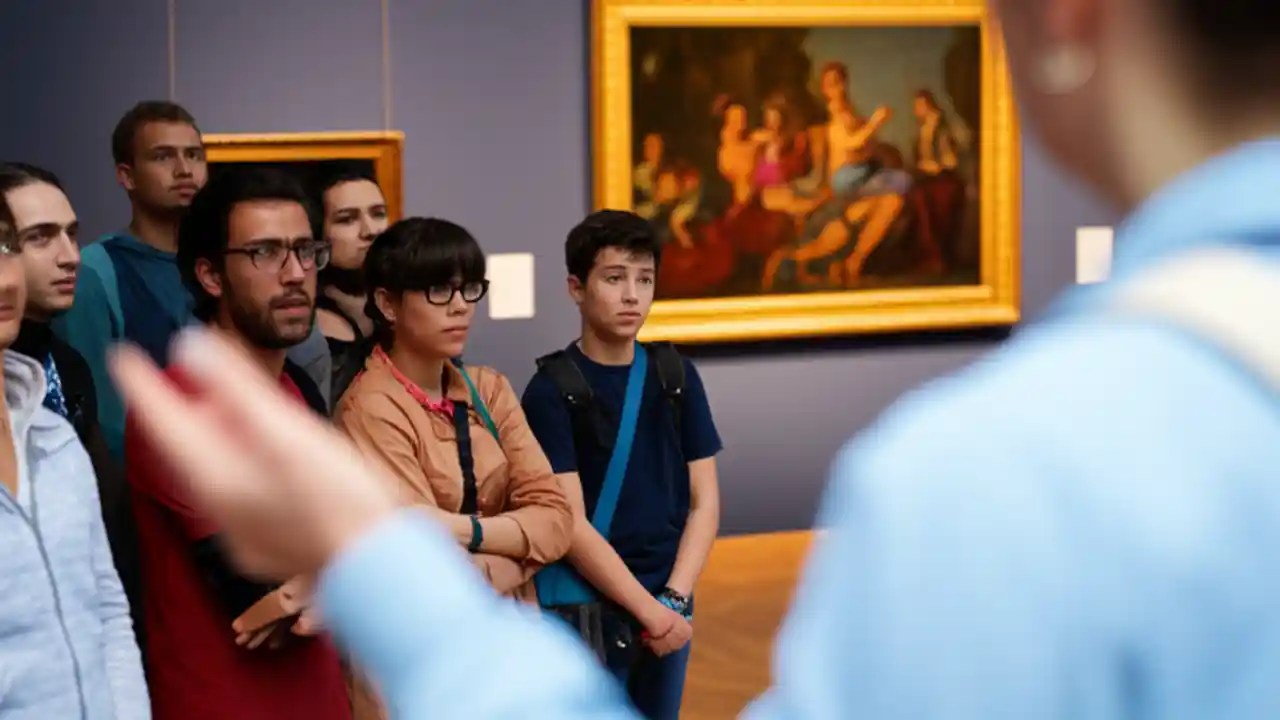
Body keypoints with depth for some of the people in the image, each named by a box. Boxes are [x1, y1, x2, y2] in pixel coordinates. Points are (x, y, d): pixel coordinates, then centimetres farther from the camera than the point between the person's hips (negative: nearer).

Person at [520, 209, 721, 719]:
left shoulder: (676, 377, 6)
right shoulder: (553, 390, -8)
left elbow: (704, 502, 6)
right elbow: (569, 524, -12)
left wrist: (674, 599, -7)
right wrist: (647, 609, -15)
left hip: (668, 606, 4)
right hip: (588, 610, -4)